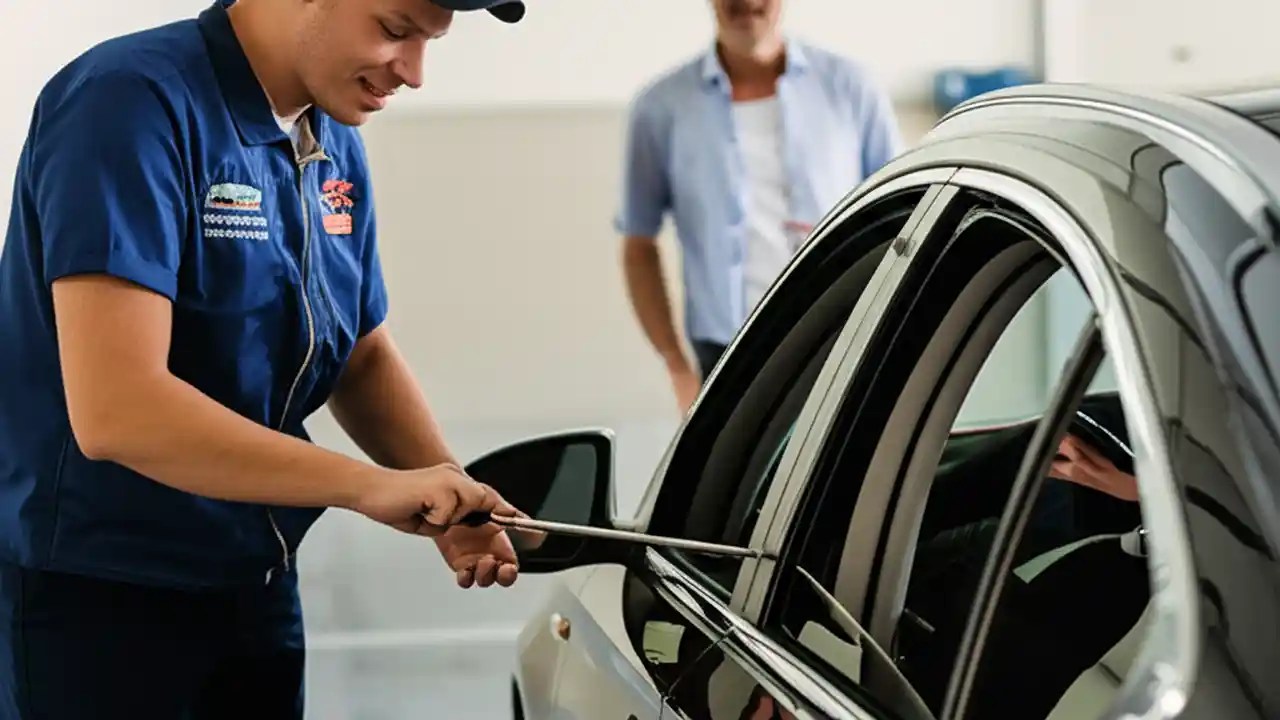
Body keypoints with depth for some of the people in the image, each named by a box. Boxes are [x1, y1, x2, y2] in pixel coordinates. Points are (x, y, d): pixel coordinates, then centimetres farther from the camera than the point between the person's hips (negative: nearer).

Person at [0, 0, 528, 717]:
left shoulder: (335, 146, 5)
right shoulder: (132, 102, -21)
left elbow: (366, 359, 13)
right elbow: (115, 411, -30)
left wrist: (450, 499, -6)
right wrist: (371, 485, -29)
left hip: (259, 584, 8)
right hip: (94, 600, -8)